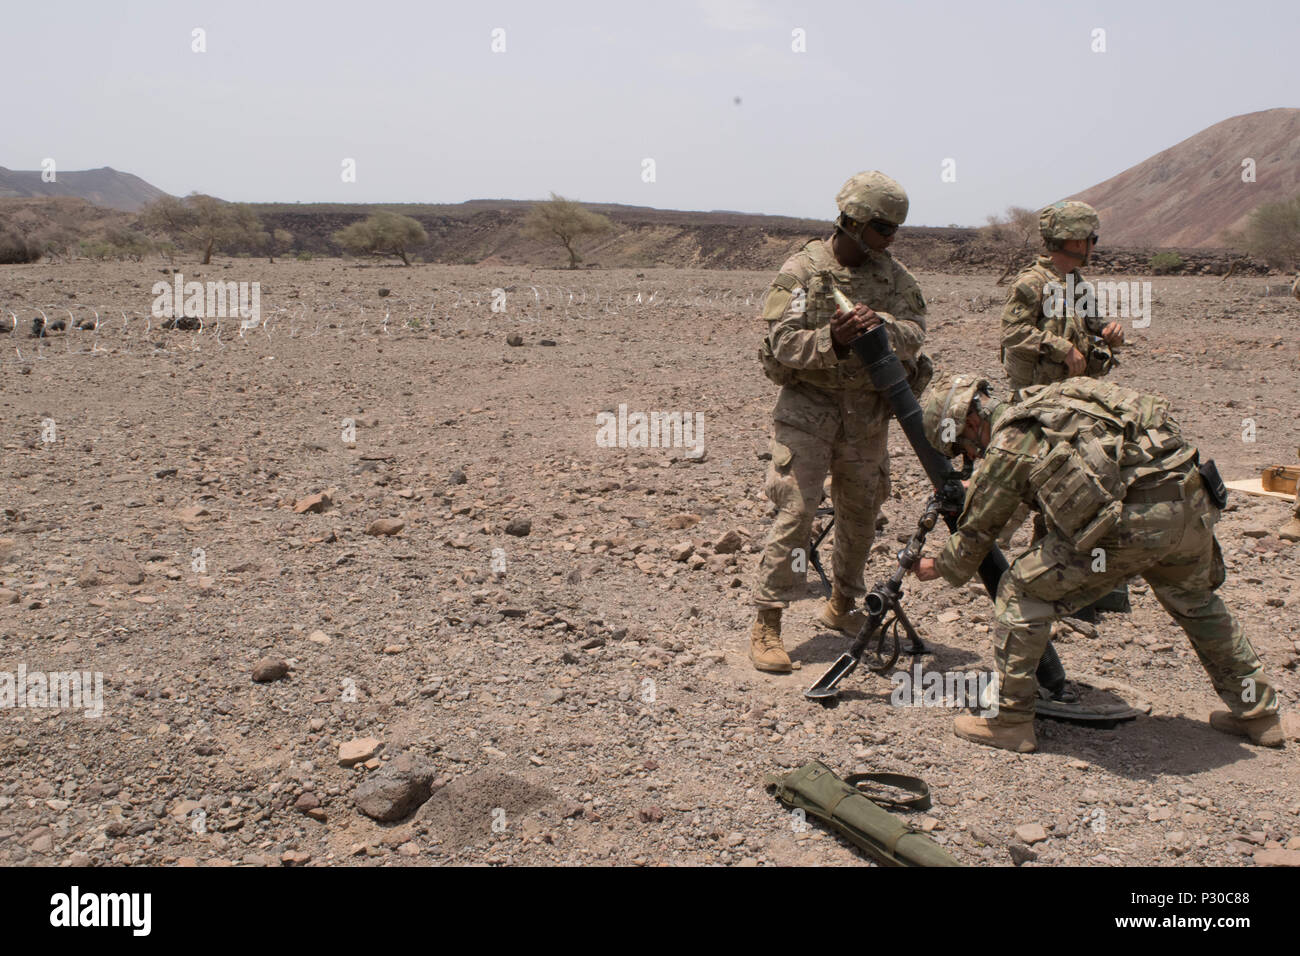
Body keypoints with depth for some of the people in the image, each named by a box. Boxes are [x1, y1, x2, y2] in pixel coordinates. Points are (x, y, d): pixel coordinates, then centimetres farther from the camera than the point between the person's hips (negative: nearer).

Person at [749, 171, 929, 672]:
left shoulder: (893, 275, 5)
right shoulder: (801, 271, -8)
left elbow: (914, 333, -7)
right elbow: (782, 343, -15)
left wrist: (879, 325, -28)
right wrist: (832, 340, -33)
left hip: (867, 410, 5)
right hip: (807, 405, -5)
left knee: (861, 511, 14)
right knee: (795, 510, -10)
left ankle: (842, 605, 34)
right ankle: (766, 625, -3)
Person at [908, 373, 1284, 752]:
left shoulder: (1006, 447, 4)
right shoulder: (1051, 402, 25)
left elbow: (977, 532, 15)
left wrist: (939, 567, 33)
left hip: (1132, 519, -8)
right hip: (1193, 501, 8)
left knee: (1023, 592, 6)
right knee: (1195, 600, 33)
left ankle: (1009, 720, 11)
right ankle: (1258, 710, 46)